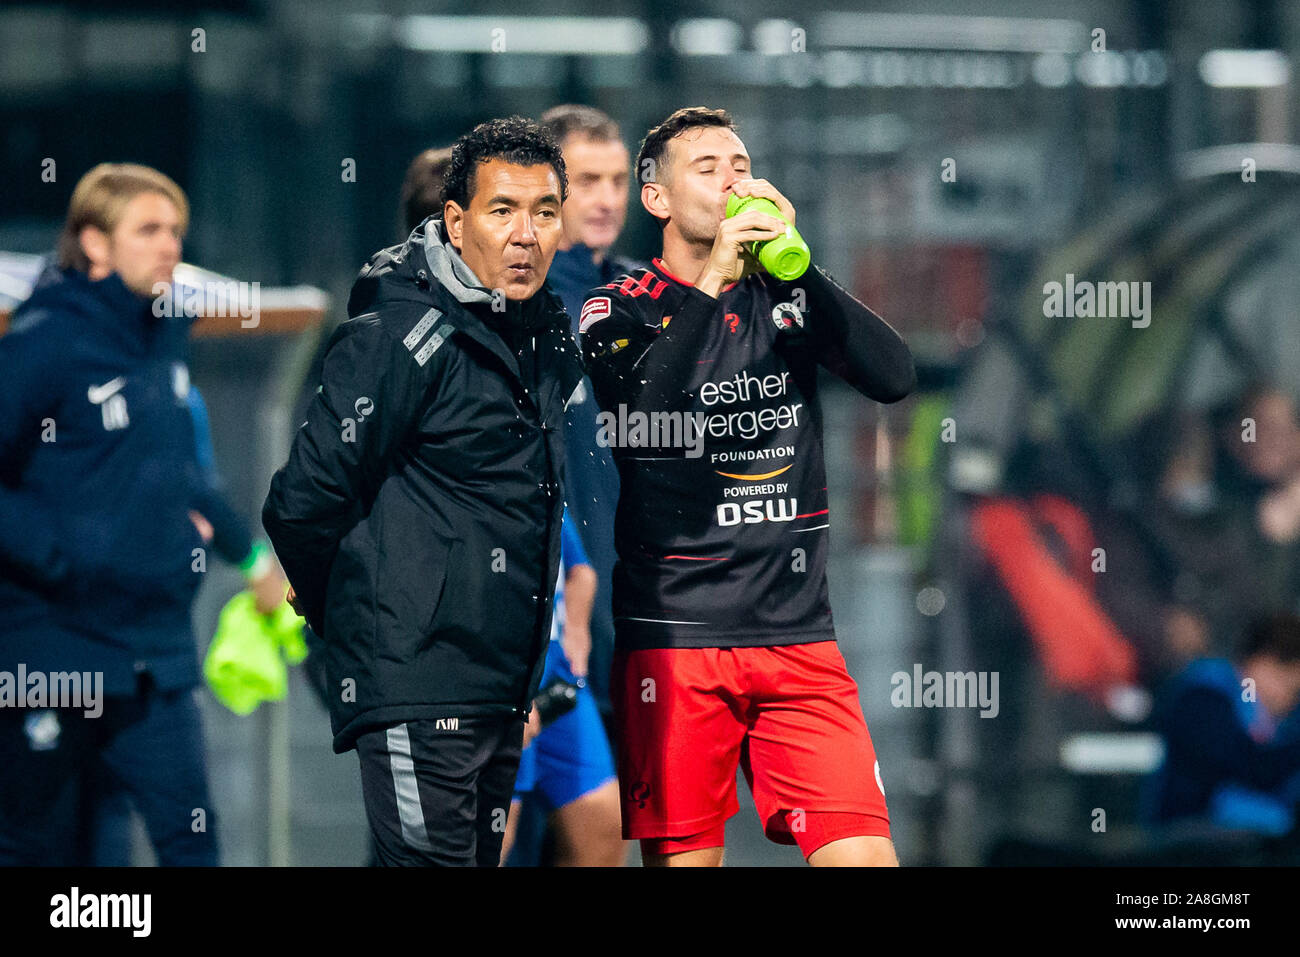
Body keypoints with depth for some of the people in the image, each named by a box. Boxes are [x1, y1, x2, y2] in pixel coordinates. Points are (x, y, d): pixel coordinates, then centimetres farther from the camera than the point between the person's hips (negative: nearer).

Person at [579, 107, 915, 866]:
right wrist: (711, 283, -21)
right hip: (673, 639, -3)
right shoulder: (623, 312, 3)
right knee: (684, 858, 0)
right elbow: (632, 423, -18)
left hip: (799, 636, 3)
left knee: (865, 855, -9)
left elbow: (894, 376, -4)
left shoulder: (787, 301, 12)